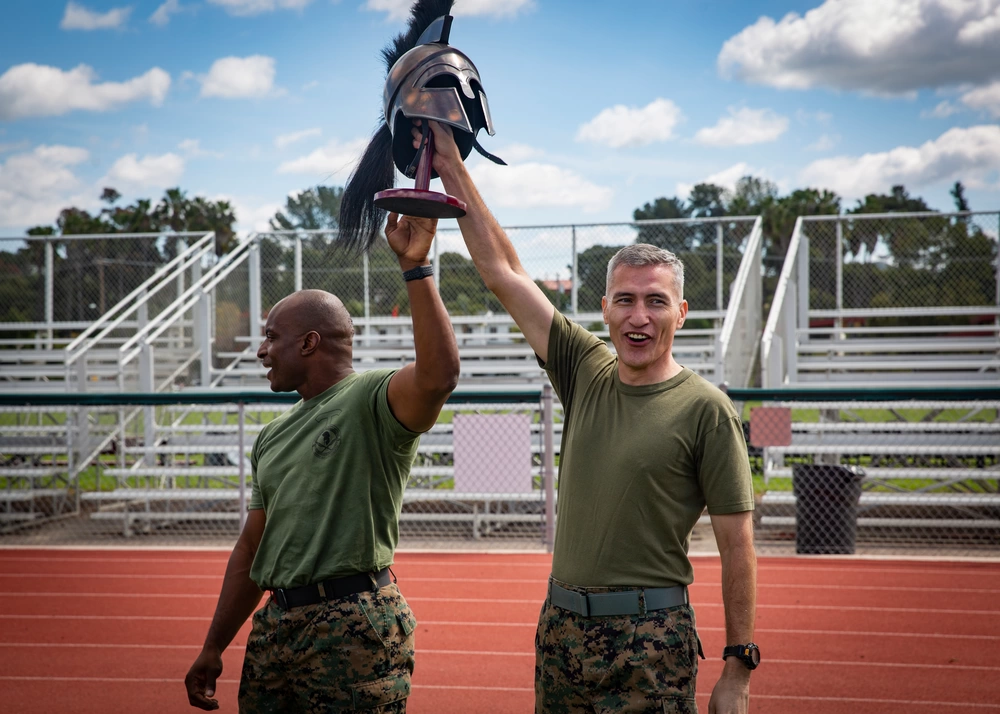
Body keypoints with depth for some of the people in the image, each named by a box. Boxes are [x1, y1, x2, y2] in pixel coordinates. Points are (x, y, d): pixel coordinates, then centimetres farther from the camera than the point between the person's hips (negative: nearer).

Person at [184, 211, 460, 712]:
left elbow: (438, 376, -29)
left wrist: (415, 268, -30)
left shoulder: (372, 400, -6)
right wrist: (214, 647, 19)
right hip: (277, 623, 8)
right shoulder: (272, 437, 18)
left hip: (354, 626, -8)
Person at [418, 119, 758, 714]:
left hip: (652, 639, -5)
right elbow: (502, 269, 9)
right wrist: (451, 169, 7)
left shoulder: (705, 409, -8)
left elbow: (737, 545, -8)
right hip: (563, 625, 5)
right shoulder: (586, 371, 6)